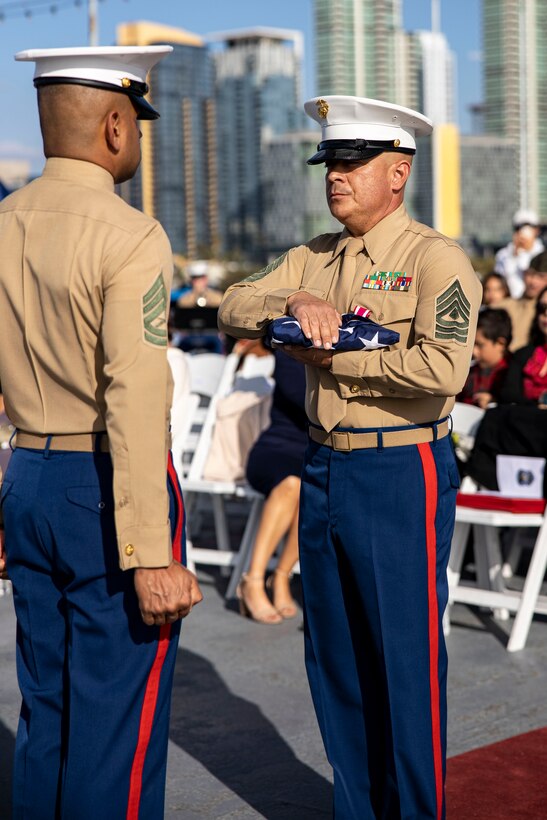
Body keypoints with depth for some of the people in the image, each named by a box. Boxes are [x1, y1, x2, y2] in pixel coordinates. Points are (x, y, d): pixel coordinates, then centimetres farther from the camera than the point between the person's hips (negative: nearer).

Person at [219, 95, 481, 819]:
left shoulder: (435, 259, -9)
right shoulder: (312, 259, 13)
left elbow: (443, 366, -24)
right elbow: (233, 309, 4)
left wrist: (332, 358, -15)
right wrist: (294, 303, -16)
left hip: (402, 478, -7)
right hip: (324, 470, 7)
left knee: (407, 658, 0)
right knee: (333, 657, 14)